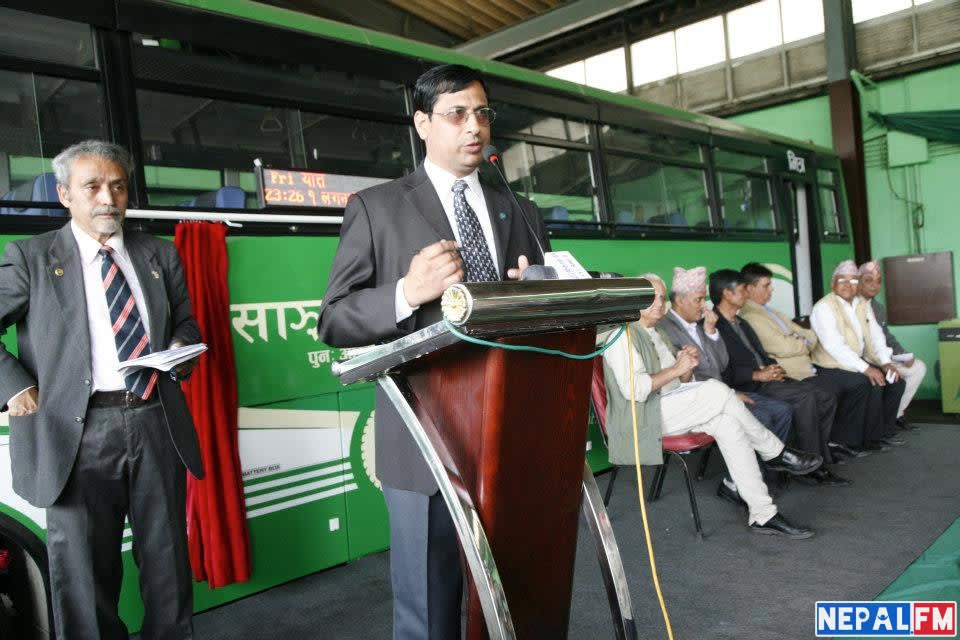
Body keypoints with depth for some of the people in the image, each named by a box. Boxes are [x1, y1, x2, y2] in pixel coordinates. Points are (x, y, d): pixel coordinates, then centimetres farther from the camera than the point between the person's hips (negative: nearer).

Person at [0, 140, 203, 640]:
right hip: (76, 432, -2)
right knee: (84, 575, 8)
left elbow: (185, 322, 19)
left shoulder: (160, 255, 12)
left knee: (168, 564, 12)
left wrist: (183, 348, -2)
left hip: (156, 425, 3)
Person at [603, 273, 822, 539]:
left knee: (727, 423, -19)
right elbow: (634, 389, -22)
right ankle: (777, 454, -8)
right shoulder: (623, 335, -8)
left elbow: (680, 382, 24)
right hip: (643, 418, -9)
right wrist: (676, 368, -15)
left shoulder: (657, 333, 22)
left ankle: (762, 515, -17)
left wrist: (687, 365, 2)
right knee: (717, 390, -24)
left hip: (672, 409, 9)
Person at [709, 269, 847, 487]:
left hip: (765, 377, 9)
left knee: (826, 398, -4)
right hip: (747, 387, -9)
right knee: (805, 396, -26)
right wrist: (757, 375, -18)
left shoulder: (742, 323, 24)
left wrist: (773, 368, 3)